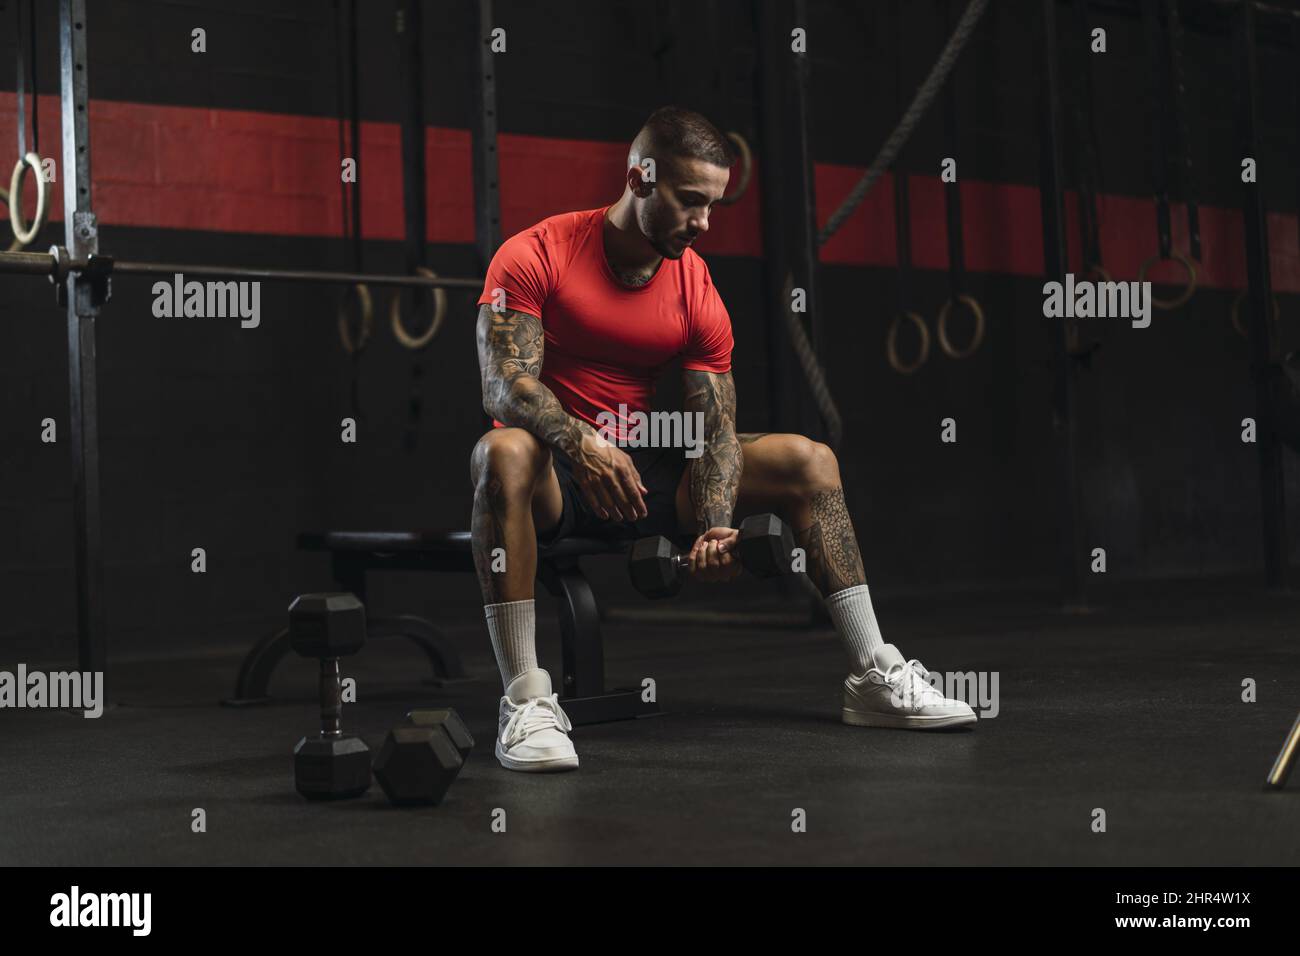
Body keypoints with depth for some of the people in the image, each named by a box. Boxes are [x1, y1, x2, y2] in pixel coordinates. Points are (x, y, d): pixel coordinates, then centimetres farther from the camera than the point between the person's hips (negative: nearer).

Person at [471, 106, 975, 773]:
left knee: (807, 460, -5)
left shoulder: (698, 293, 1)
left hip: (644, 468, 5)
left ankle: (874, 676, -3)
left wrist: (715, 526, -23)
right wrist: (579, 445, -42)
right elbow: (503, 383, -22)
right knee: (505, 455, -41)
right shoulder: (534, 255, -11)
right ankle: (525, 699, -41)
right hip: (554, 478, -5)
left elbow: (715, 429, -4)